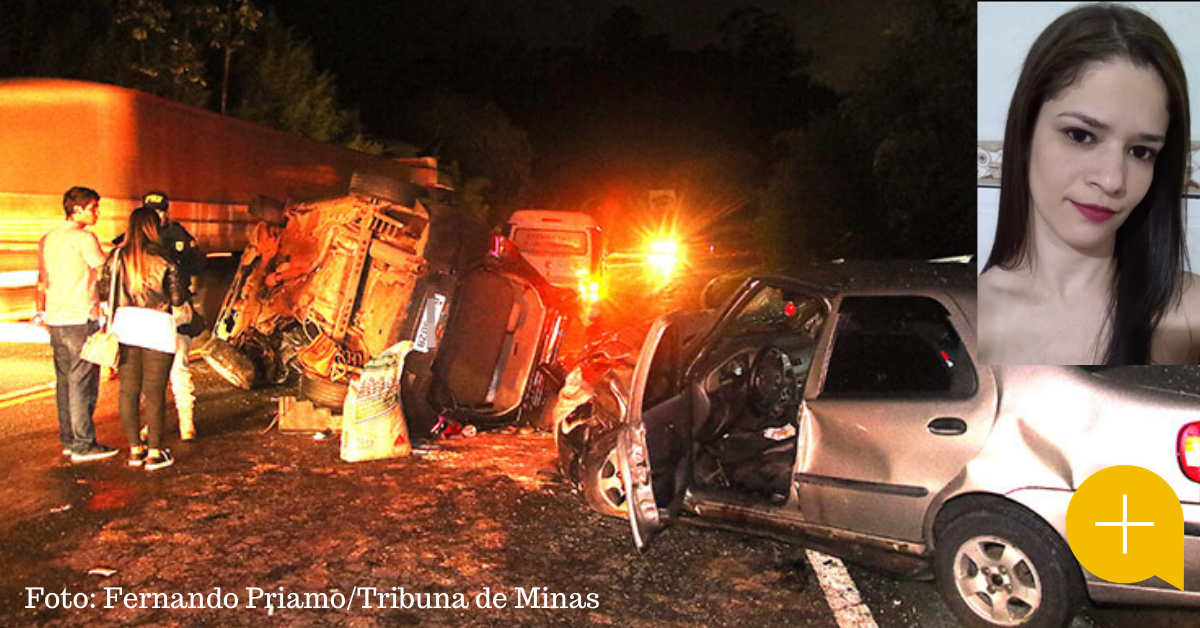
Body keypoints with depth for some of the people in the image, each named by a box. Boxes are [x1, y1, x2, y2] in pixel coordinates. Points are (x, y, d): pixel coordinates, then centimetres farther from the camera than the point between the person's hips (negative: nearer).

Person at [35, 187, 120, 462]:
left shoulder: (47, 239, 14)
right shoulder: (84, 238, -11)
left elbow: (42, 281, 20)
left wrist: (40, 312, 28)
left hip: (55, 320, 8)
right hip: (81, 320, -8)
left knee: (65, 381, 13)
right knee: (83, 383, -4)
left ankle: (68, 440, 19)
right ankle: (83, 446, -1)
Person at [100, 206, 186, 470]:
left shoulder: (117, 256, 3)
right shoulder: (163, 259, -5)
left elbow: (104, 291, 5)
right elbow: (177, 298, -3)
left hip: (125, 324, 3)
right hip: (156, 327, -3)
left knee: (128, 390, 10)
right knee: (154, 391, 1)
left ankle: (135, 448, 17)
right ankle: (155, 452, 5)